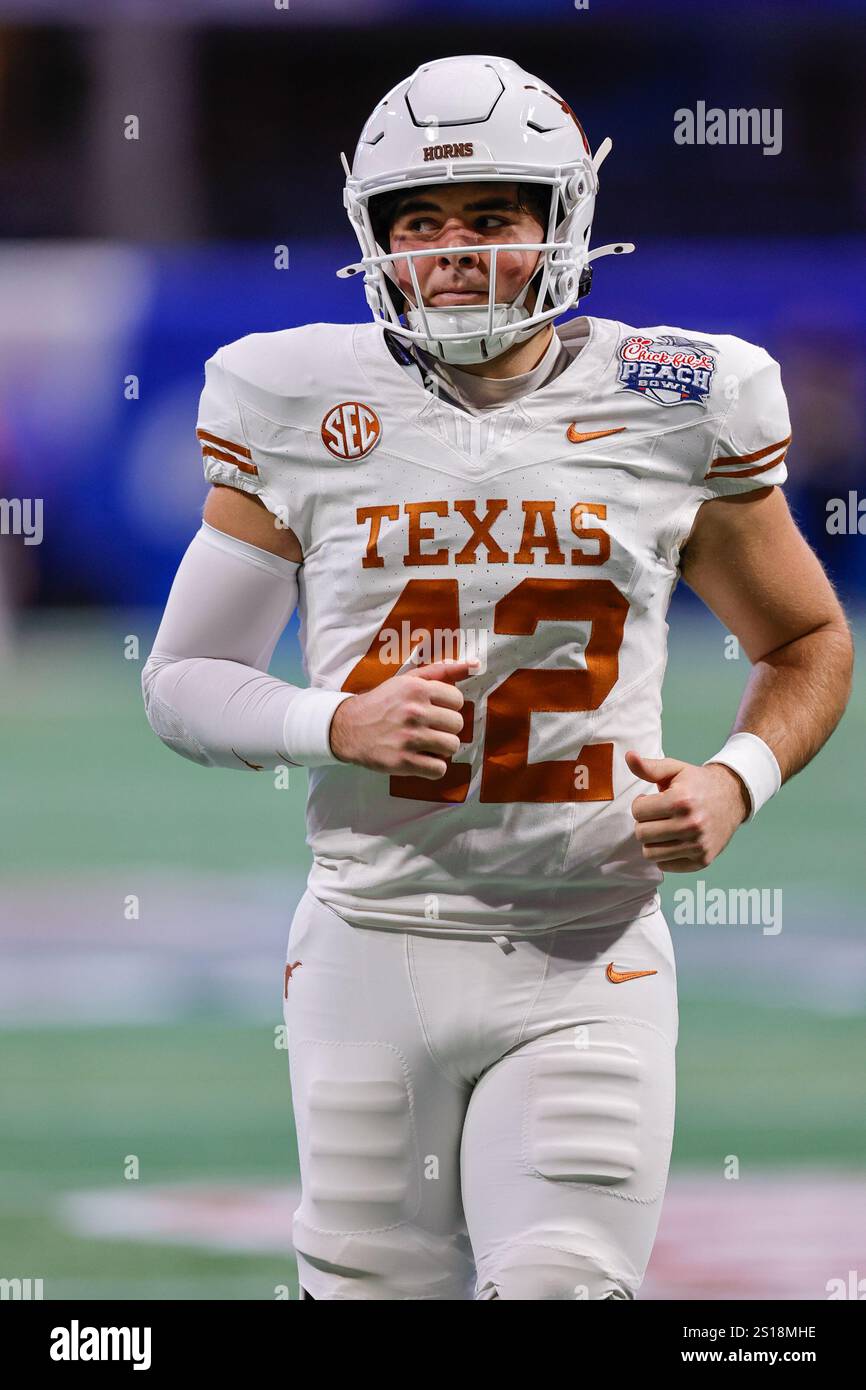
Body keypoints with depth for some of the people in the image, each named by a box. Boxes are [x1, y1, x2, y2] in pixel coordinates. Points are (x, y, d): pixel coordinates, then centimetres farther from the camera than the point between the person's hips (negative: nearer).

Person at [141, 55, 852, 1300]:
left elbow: (808, 644, 16)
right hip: (374, 949, 1)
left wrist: (738, 781, -4)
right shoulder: (302, 413, 2)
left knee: (565, 1285, -14)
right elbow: (185, 684, 7)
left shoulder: (669, 412, 2)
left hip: (587, 965, -1)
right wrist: (338, 724, -12)